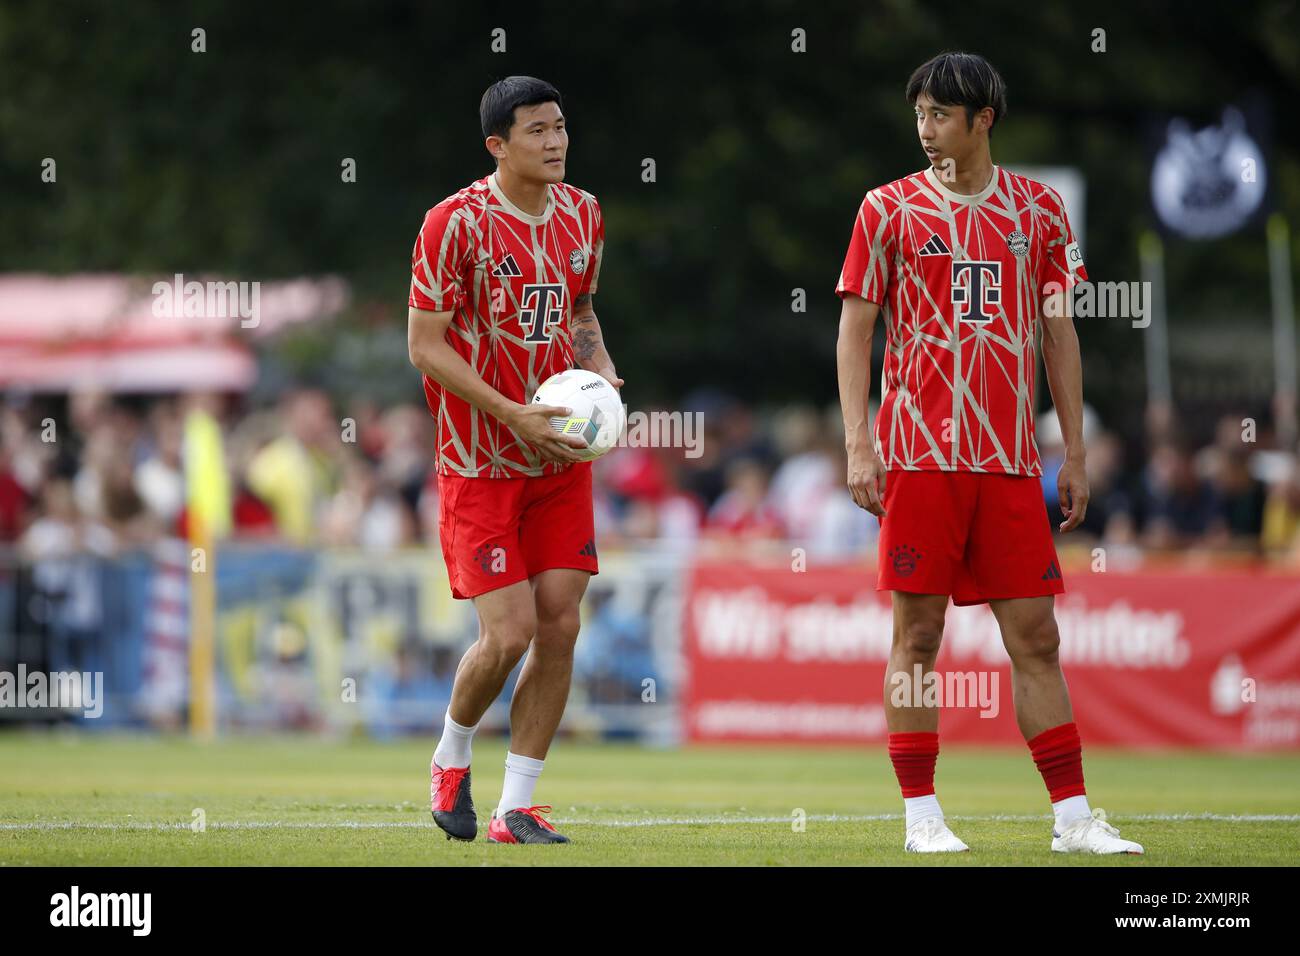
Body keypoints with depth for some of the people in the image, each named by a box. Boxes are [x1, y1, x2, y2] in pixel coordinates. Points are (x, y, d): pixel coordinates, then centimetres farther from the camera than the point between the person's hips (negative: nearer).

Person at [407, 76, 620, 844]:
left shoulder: (582, 214, 5)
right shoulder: (456, 223, -14)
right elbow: (425, 346, -13)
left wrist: (599, 370, 1)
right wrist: (513, 415, -21)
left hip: (563, 459, 5)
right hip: (480, 463, -5)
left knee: (560, 628, -3)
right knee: (509, 634, -11)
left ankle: (516, 808, 6)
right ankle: (451, 759, 19)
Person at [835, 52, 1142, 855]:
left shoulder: (1039, 209, 9)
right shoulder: (890, 209, 3)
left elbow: (1059, 332, 13)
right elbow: (855, 329, 2)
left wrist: (1075, 455, 10)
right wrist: (858, 446, -7)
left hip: (1011, 459, 2)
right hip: (918, 454, -2)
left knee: (1035, 637, 2)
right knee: (918, 634, -1)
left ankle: (1074, 817, 4)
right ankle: (922, 814, 6)